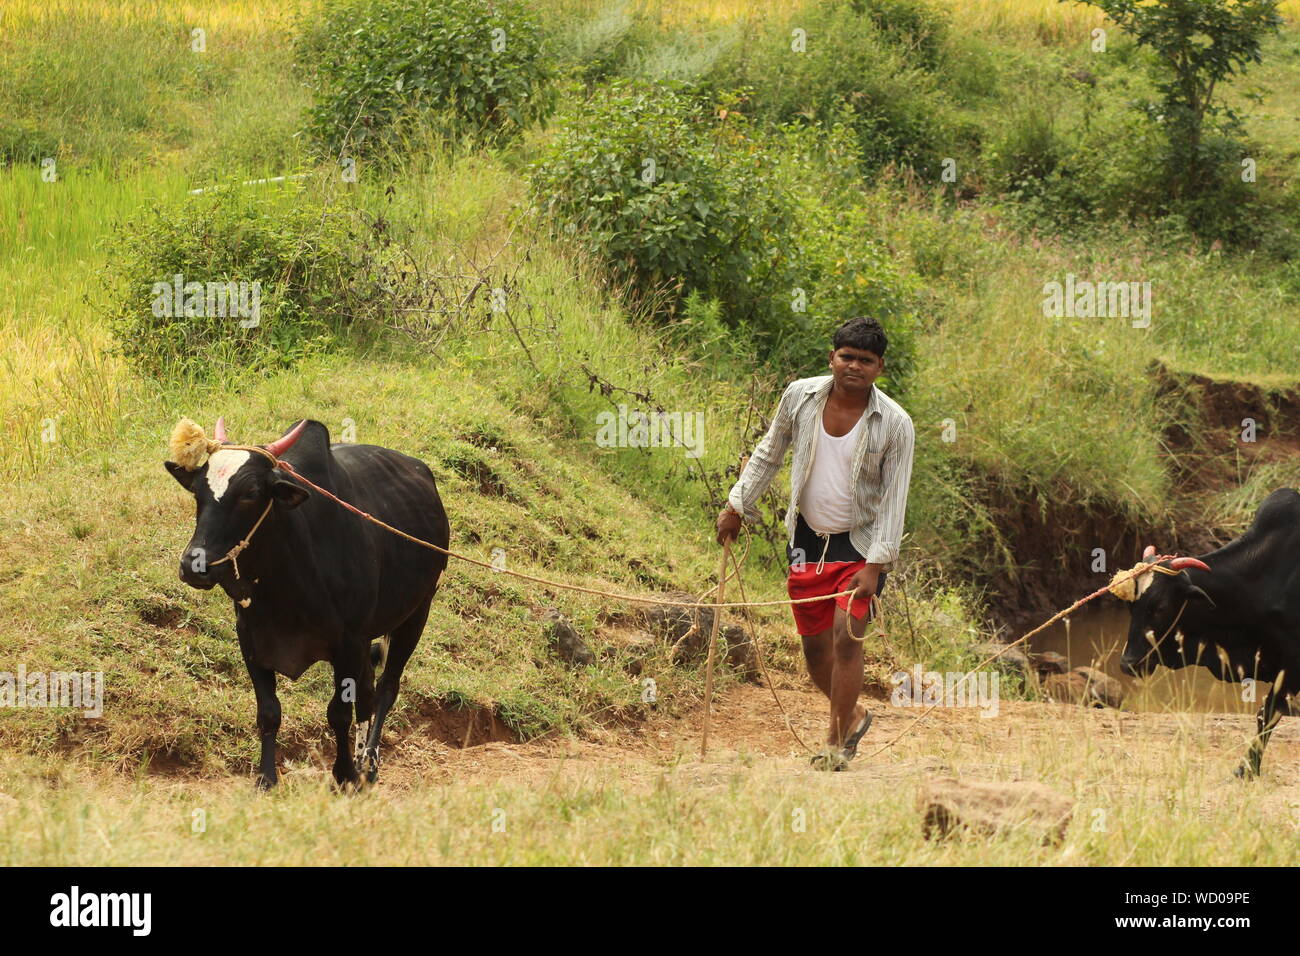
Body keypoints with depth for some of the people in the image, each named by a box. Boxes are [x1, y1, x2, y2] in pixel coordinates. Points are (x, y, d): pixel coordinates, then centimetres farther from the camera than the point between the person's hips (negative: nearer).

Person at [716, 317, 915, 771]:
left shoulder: (894, 424, -14)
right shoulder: (800, 397, -5)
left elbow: (894, 500, -13)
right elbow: (769, 454, 11)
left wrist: (875, 565, -18)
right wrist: (737, 505, 11)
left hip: (860, 544, -4)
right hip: (808, 540, 4)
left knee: (846, 637, -15)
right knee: (815, 645, 9)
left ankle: (836, 744, -6)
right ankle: (852, 714, 35)